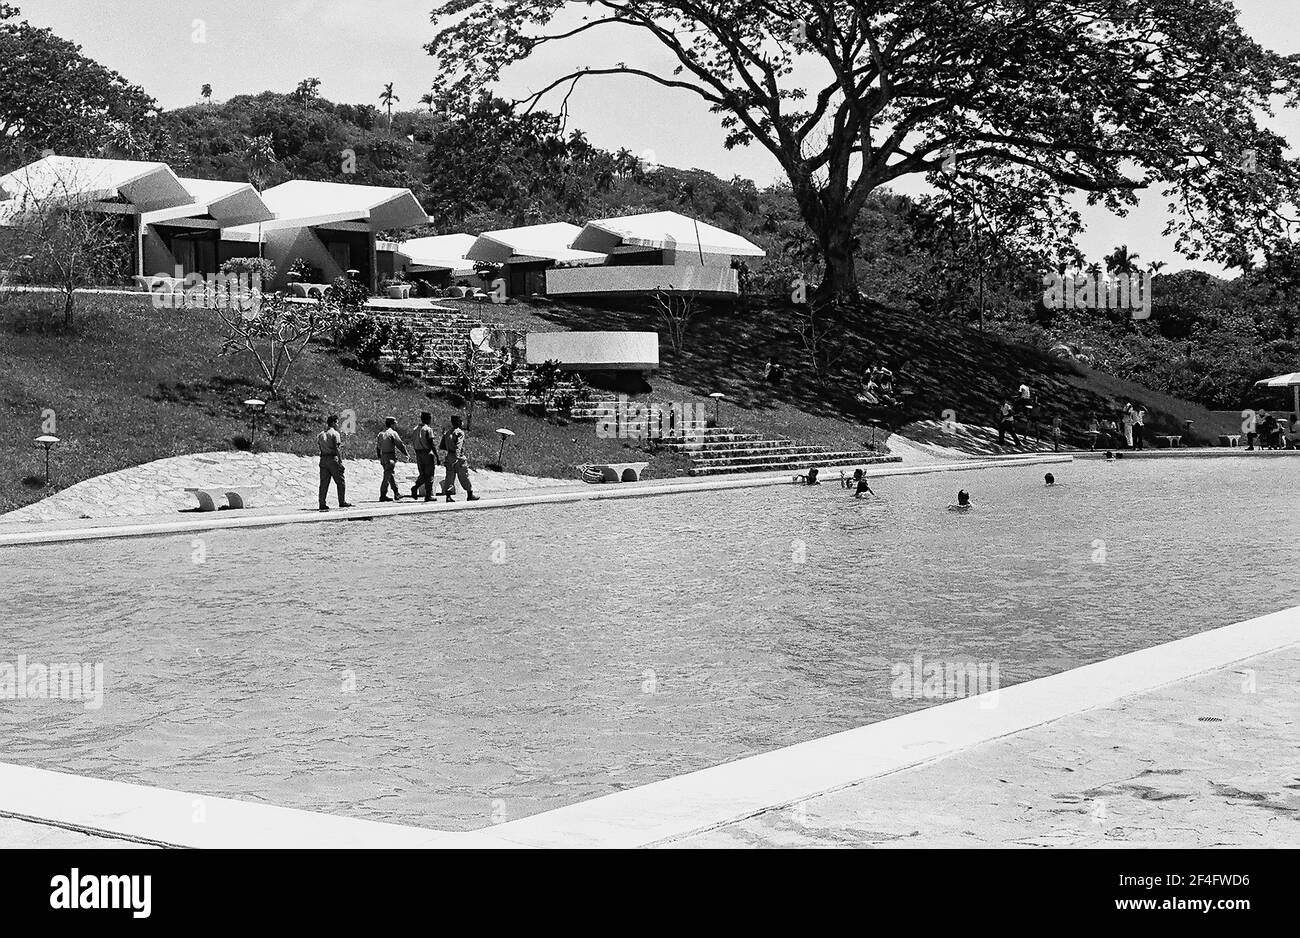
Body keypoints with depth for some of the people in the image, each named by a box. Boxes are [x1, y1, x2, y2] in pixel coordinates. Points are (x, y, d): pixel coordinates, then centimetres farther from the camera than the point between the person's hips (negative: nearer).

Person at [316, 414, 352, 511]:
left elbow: (320, 447, 10)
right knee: (340, 481, 5)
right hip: (333, 459, -6)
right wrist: (340, 461, -14)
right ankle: (342, 502, 6)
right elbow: (337, 448, -14)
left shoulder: (321, 434, 13)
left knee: (324, 483, 5)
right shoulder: (335, 434, -7)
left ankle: (322, 504, 2)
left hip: (323, 459, 6)